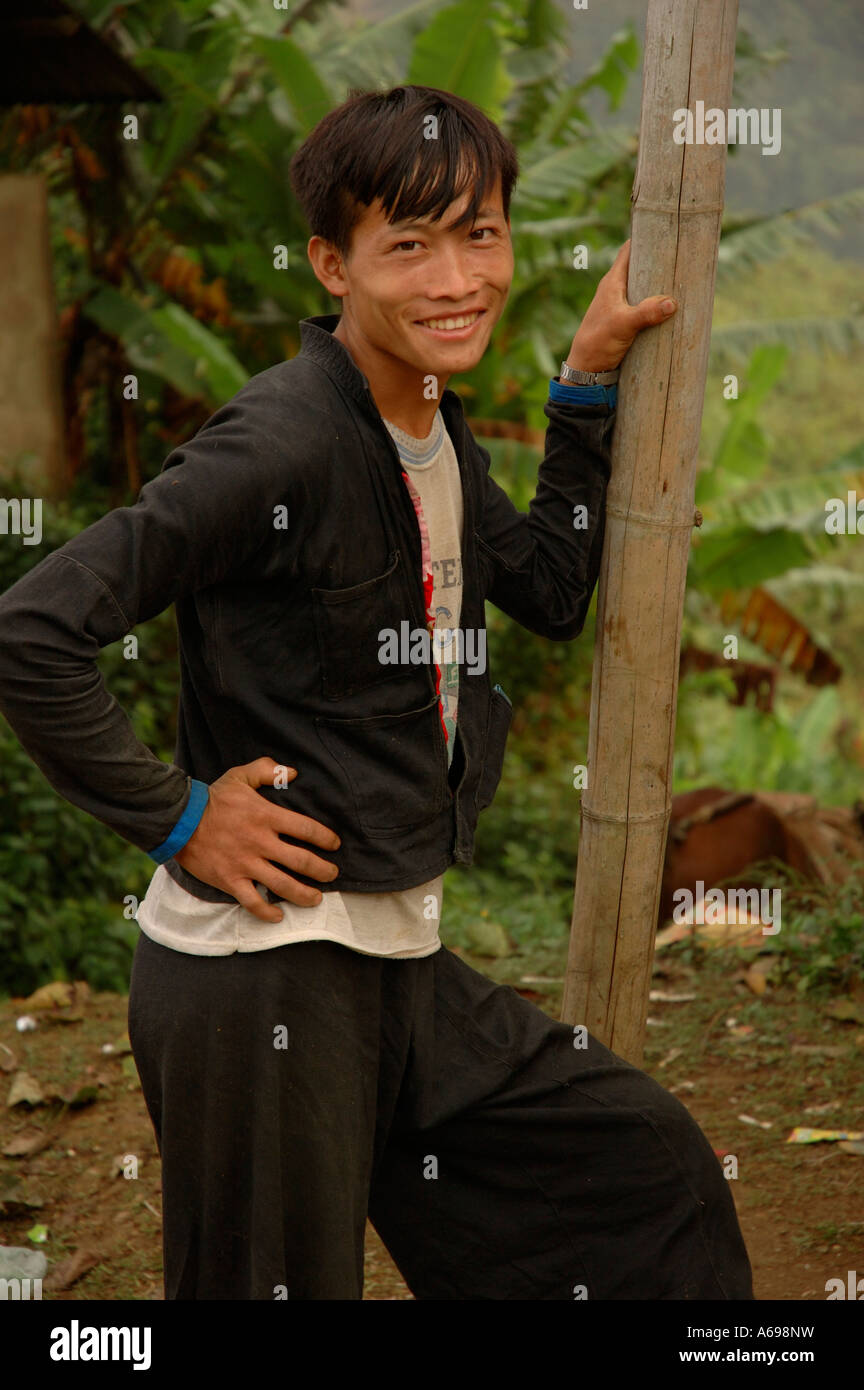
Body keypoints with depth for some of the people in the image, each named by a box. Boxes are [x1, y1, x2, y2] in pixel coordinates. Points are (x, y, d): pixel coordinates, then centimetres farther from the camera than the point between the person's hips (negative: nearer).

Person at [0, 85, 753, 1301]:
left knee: (645, 1169, 16)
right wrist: (177, 816, -17)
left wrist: (589, 381, 15)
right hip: (258, 978, -9)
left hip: (403, 967, 9)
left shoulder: (437, 435, 8)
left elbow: (555, 590, 23)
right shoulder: (285, 446, -21)